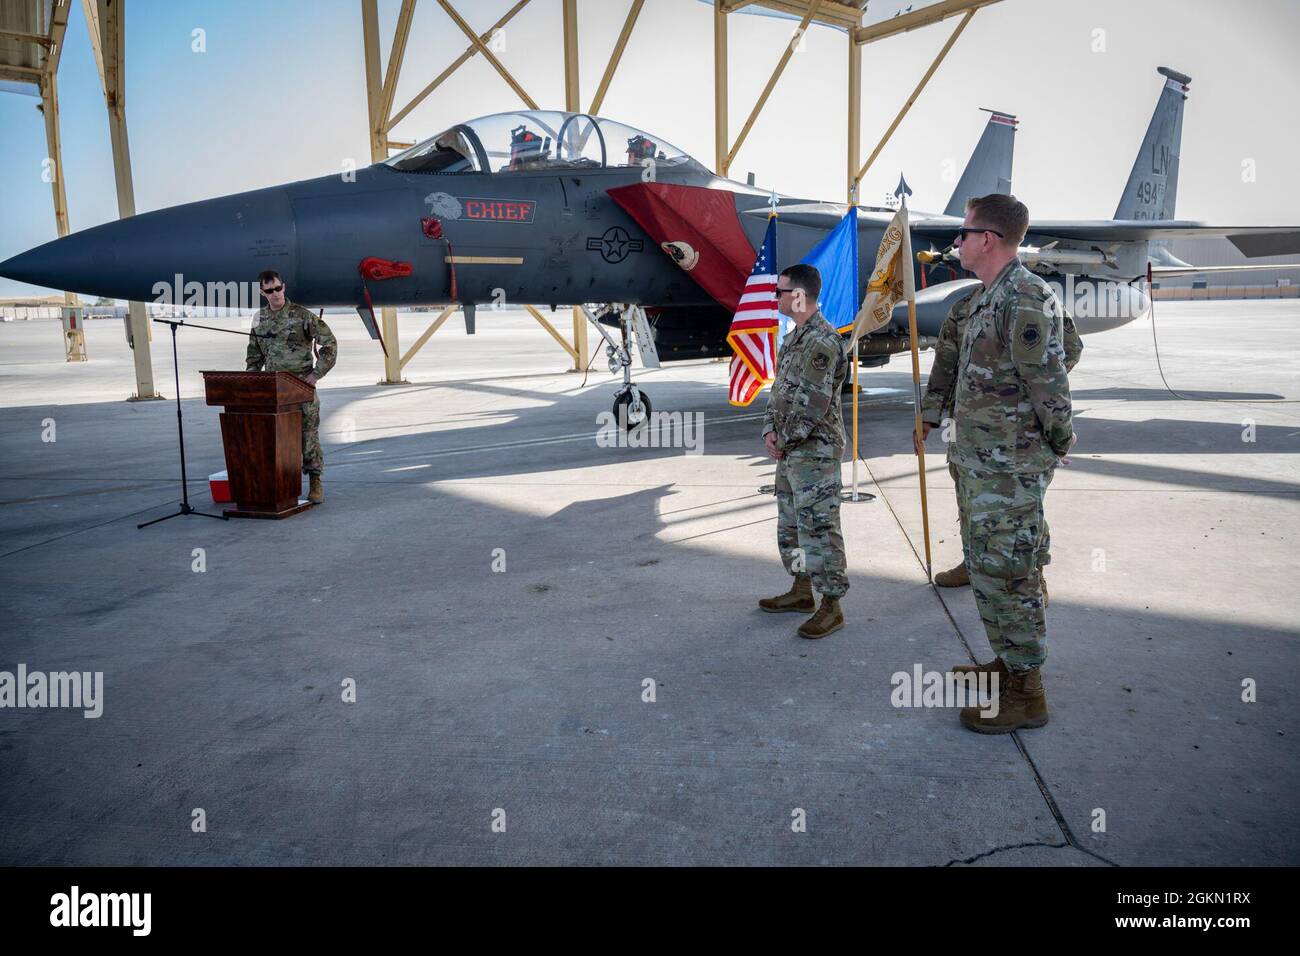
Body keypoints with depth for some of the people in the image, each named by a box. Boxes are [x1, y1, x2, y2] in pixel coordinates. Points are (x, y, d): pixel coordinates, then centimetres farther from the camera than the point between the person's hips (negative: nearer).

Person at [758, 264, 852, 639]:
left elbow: (813, 403, -21)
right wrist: (771, 430, 3)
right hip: (789, 452, 10)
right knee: (790, 523, 18)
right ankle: (801, 590, 31)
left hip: (815, 452, -10)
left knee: (818, 527, -6)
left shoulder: (822, 340, -17)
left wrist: (785, 441, -12)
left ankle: (831, 607, 3)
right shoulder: (794, 338, 14)